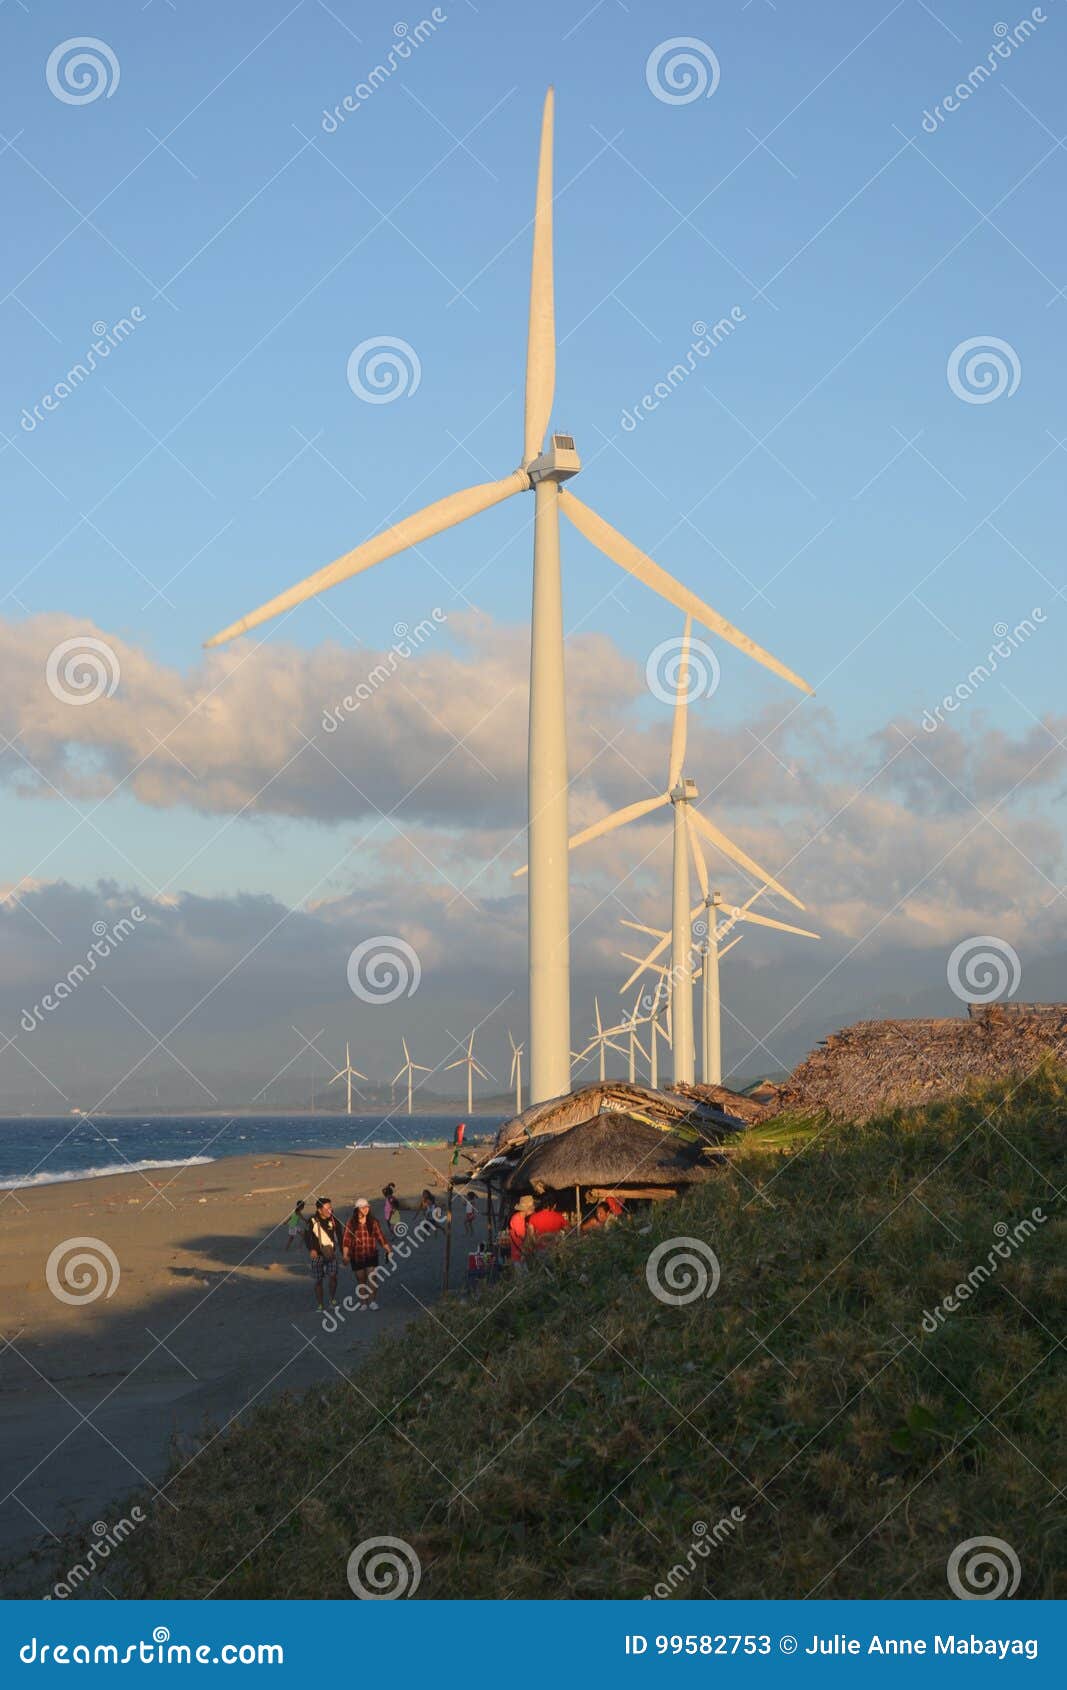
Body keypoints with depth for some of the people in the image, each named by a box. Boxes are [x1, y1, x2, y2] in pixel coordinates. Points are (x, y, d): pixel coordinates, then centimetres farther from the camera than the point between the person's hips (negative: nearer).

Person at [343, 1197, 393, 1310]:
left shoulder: (373, 1221, 0)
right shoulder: (351, 1222, -3)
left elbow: (380, 1236, 4)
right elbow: (346, 1239, -3)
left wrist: (388, 1250, -1)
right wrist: (345, 1255, -9)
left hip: (371, 1255, 0)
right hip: (357, 1256, 0)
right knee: (361, 1280, 8)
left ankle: (372, 1301, -6)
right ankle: (363, 1302, 16)